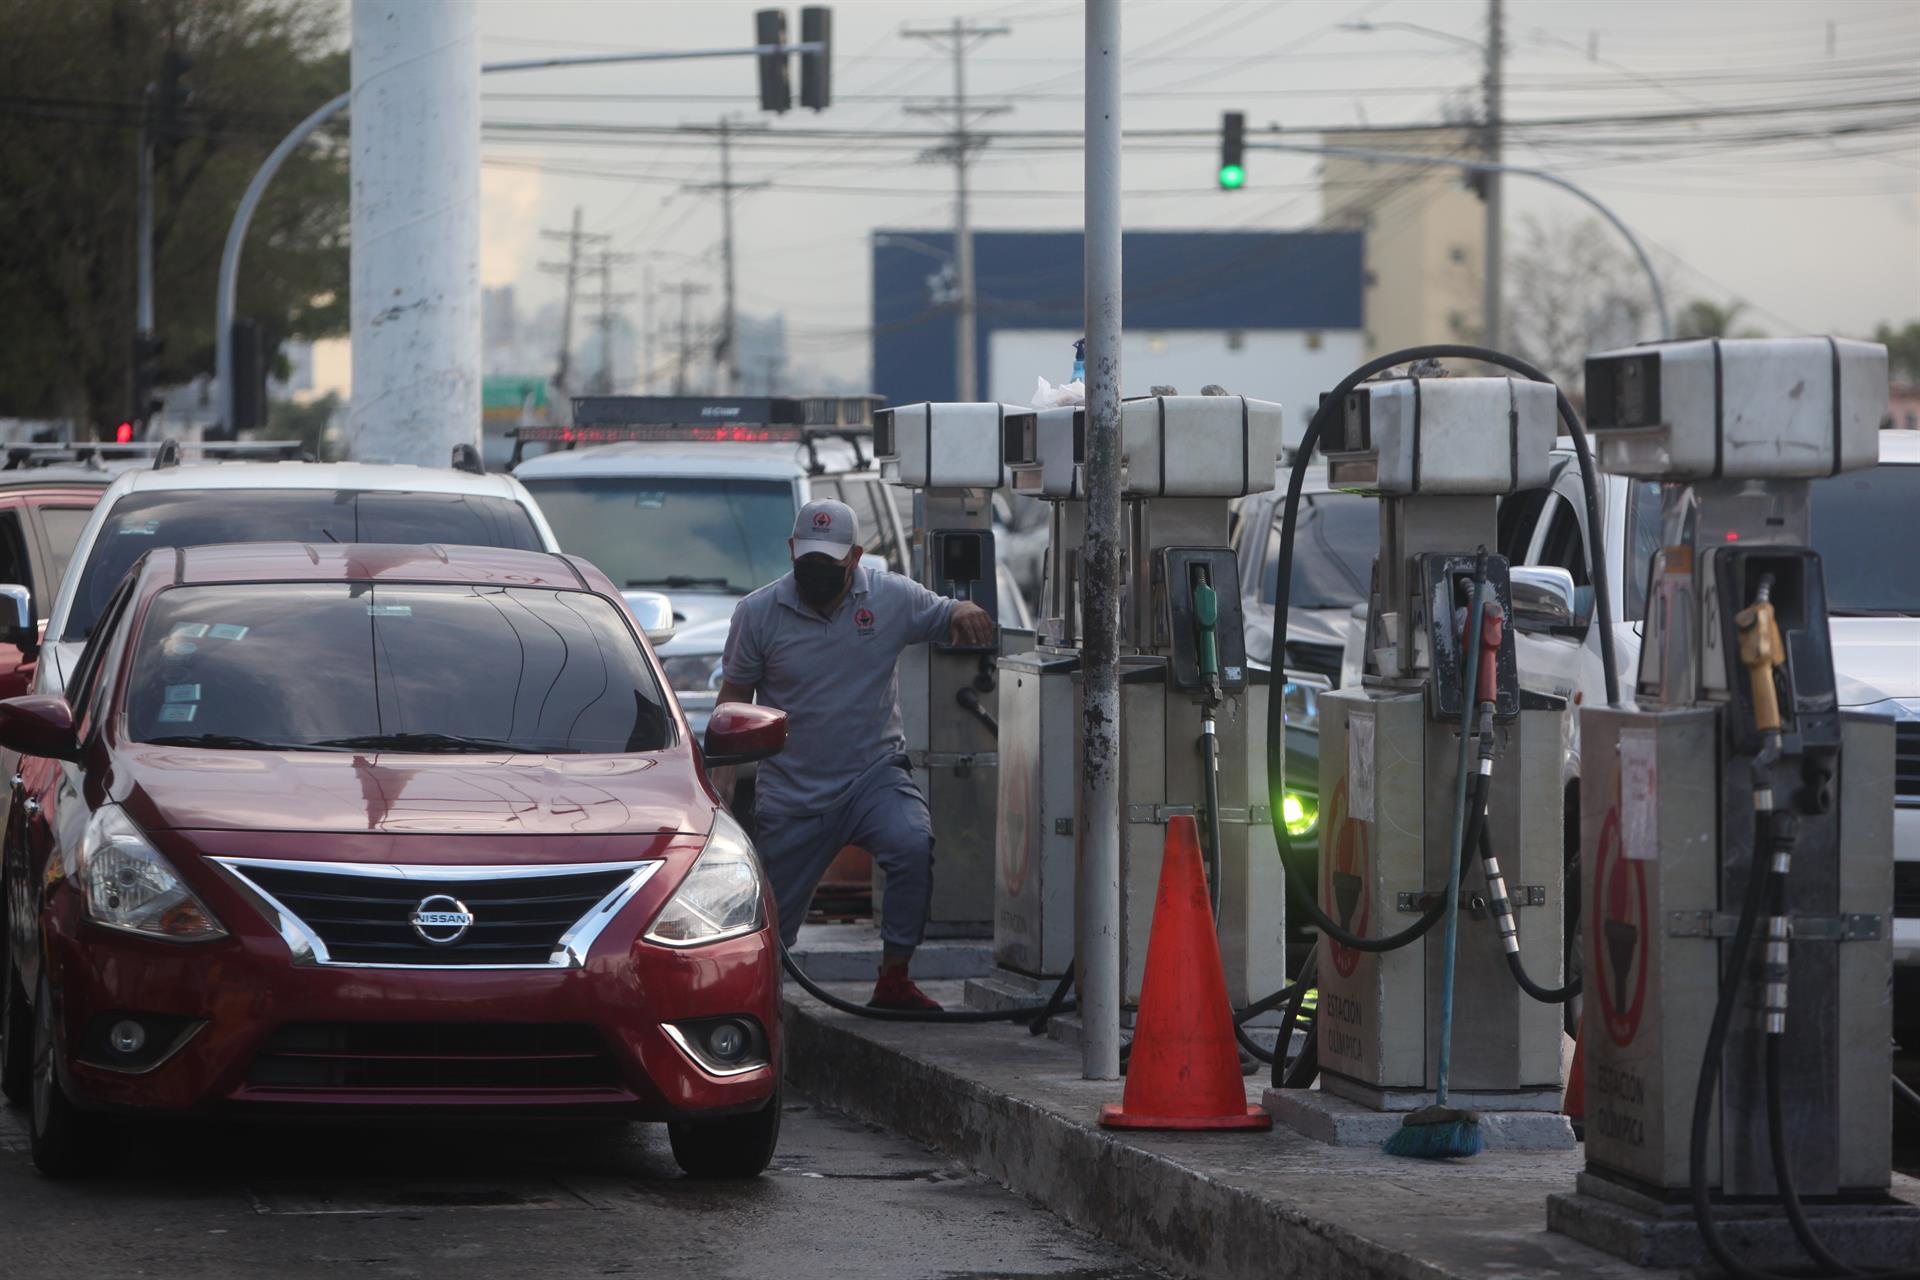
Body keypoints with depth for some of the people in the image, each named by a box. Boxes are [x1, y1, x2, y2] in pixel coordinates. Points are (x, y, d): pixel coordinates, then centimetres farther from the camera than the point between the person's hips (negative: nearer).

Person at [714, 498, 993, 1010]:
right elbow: (734, 694, 6)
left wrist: (965, 611, -19)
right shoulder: (758, 613, -1)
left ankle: (893, 981, -18)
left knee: (914, 847, -29)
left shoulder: (892, 598, -2)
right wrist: (722, 773, -4)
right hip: (790, 793, 1)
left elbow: (952, 619, 7)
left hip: (874, 775, -1)